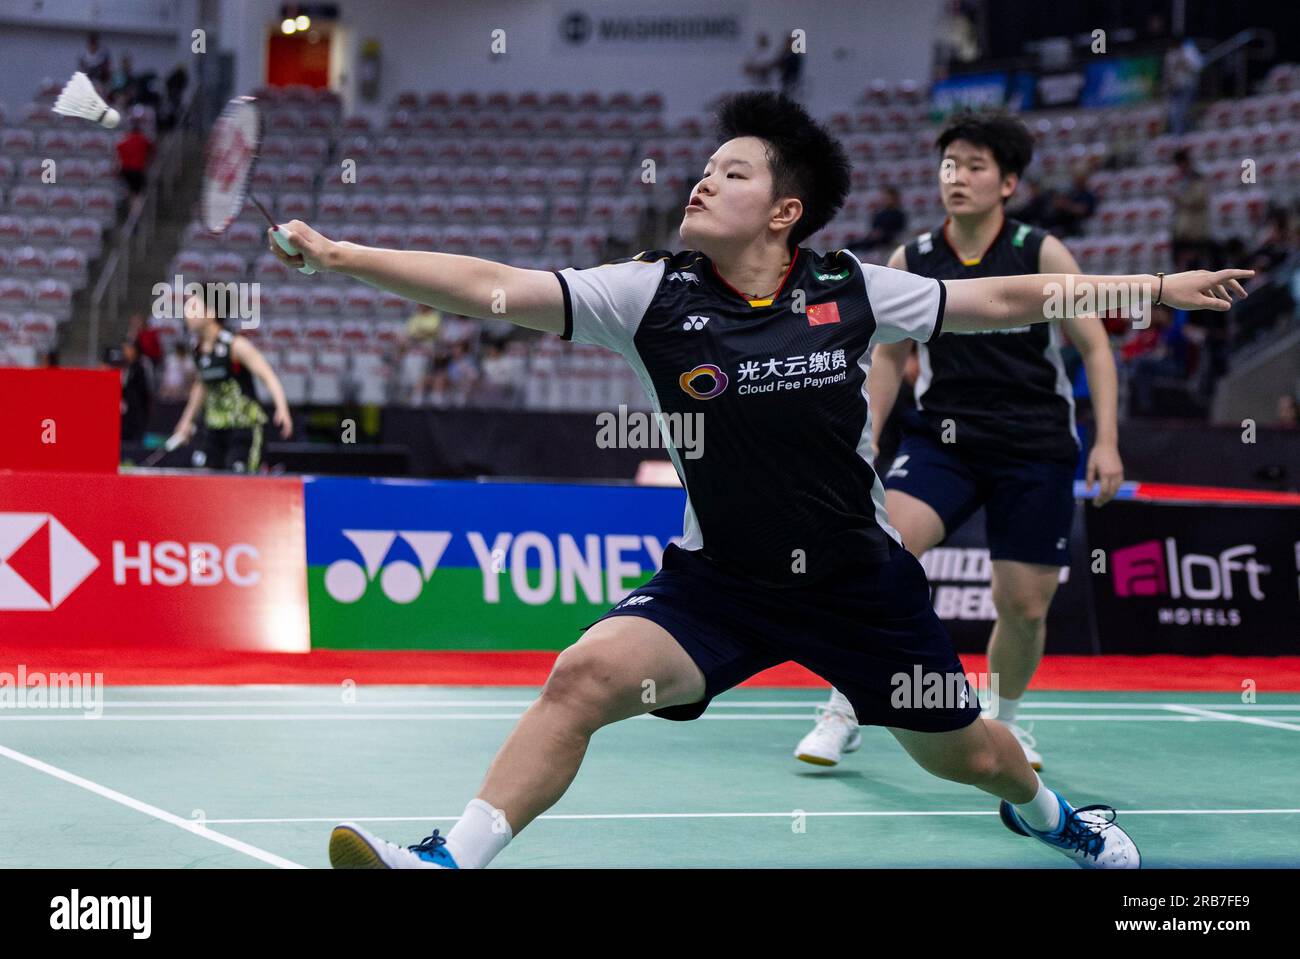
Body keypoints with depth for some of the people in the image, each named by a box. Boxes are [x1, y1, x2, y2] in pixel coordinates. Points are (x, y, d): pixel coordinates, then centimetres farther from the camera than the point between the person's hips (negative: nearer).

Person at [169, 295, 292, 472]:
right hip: (214, 429, 7)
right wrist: (187, 419, 30)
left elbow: (268, 376, -16)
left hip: (243, 426, -7)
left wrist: (281, 408, -30)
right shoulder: (198, 350, 8)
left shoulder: (236, 345, -13)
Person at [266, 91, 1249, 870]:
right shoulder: (652, 292, -11)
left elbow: (1005, 299, 5)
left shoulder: (850, 290, -7)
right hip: (718, 579, -1)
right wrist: (340, 254, -28)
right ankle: (452, 858, -20)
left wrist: (1161, 287, 8)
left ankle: (1040, 807, 52)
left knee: (967, 755, 15)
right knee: (586, 676, -26)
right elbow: (493, 287, -18)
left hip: (862, 578, 1)